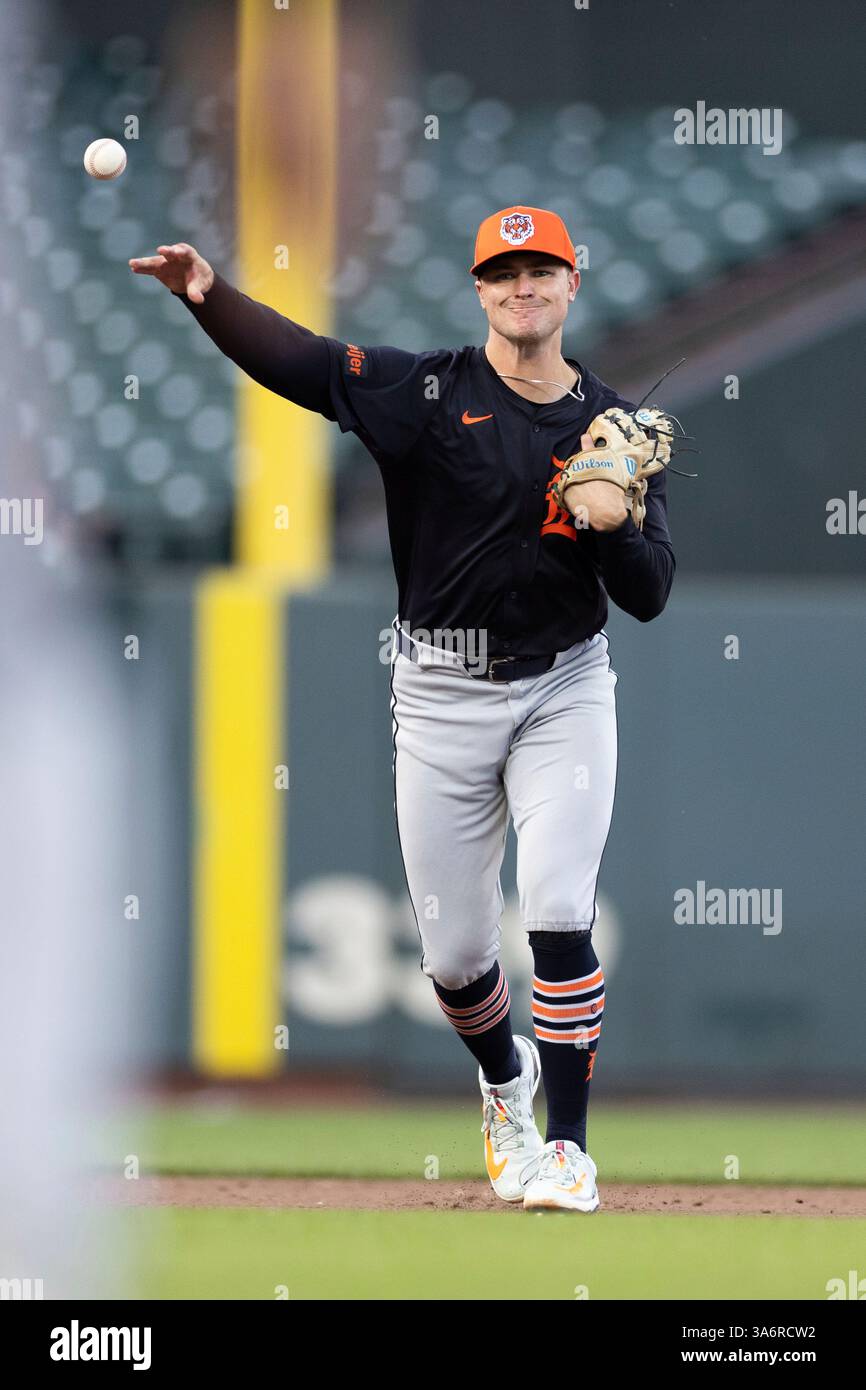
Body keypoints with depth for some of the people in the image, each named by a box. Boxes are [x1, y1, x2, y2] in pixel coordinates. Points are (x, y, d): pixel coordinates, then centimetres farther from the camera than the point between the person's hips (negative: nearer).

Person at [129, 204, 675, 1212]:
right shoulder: (428, 391, -5)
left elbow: (648, 597, -3)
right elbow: (296, 361, -16)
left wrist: (610, 527, -24)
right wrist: (207, 295, -34)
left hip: (562, 686, 0)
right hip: (442, 696, 0)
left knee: (558, 914, -16)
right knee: (453, 954, 5)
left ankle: (568, 1147, -8)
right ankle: (505, 1081, 37)